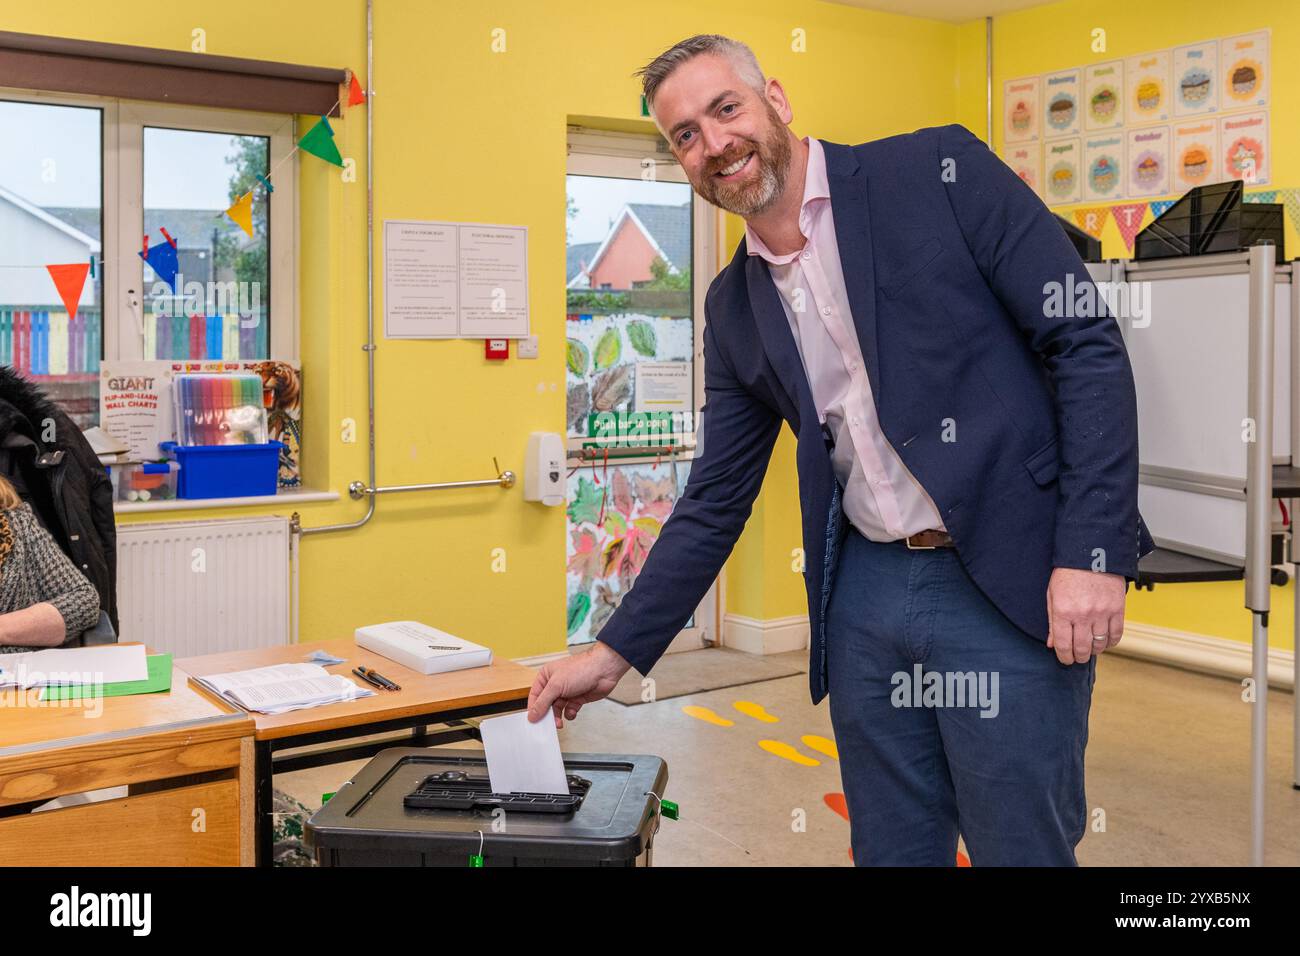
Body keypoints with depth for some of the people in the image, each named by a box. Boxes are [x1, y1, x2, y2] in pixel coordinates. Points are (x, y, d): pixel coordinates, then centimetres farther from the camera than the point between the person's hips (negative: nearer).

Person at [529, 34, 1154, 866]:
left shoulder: (938, 172, -4)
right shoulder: (735, 306, 10)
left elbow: (1086, 342, -7)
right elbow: (716, 501, 14)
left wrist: (1094, 551, -16)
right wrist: (616, 654, 11)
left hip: (1008, 584, -4)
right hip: (866, 595, 5)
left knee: (1022, 849, 4)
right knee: (890, 849, 13)